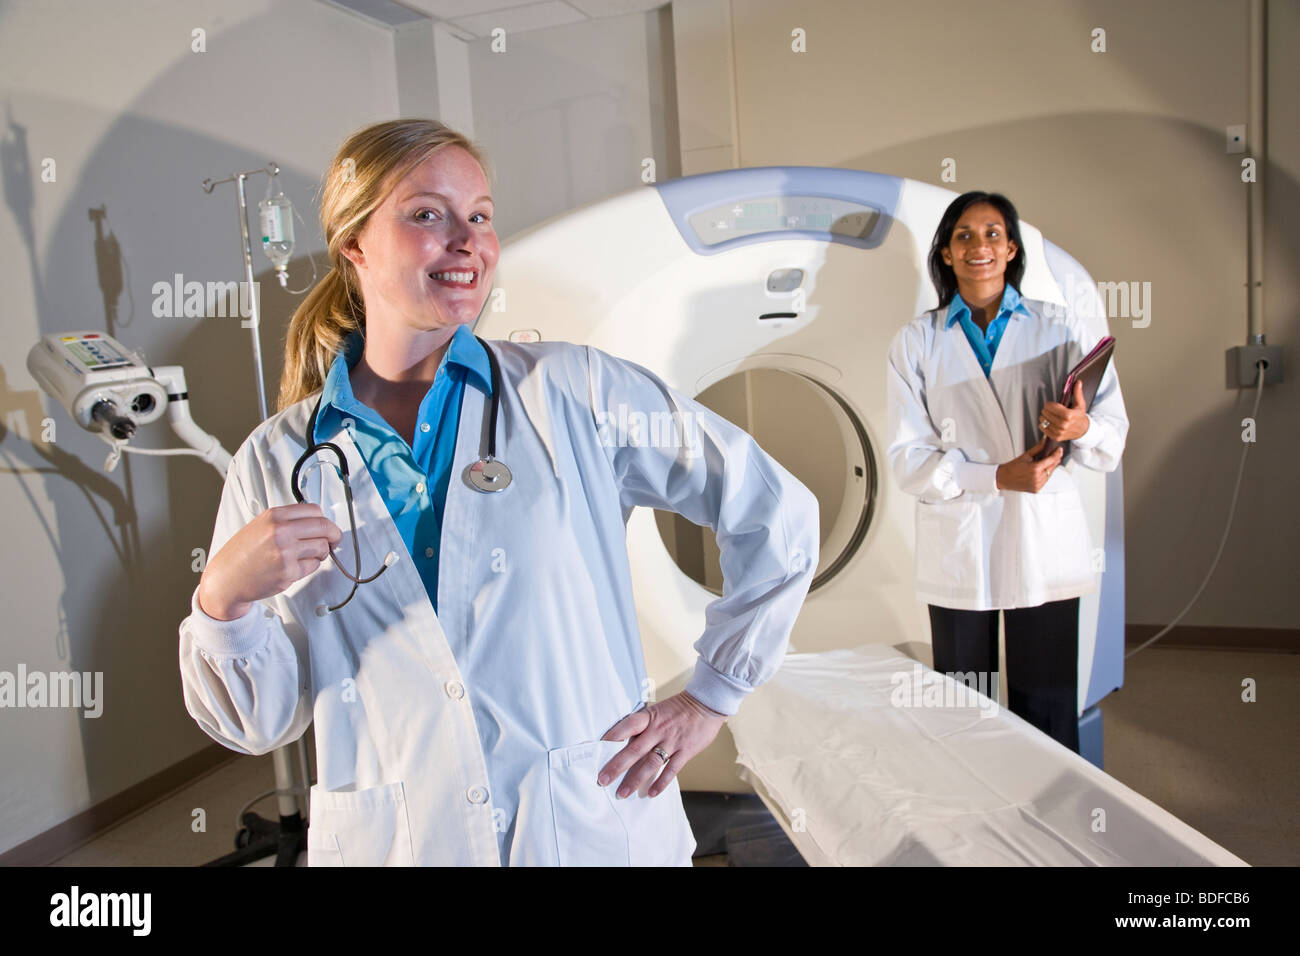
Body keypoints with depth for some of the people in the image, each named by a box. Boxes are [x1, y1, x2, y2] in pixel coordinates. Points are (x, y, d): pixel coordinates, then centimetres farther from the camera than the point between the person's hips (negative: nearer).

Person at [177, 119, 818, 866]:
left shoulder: (573, 391, -8)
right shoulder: (278, 460, -1)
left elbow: (778, 515, -2)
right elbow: (258, 725, 2)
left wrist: (710, 696, -2)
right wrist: (222, 601, -17)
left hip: (596, 830, -1)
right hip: (391, 842, 2)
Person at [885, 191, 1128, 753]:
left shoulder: (1062, 329, 6)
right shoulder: (916, 342, 6)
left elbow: (1113, 440, 2)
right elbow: (907, 459, -1)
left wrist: (1080, 429, -22)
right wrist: (997, 477, -15)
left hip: (1043, 546, 0)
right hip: (957, 552, 0)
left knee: (1046, 718, 4)